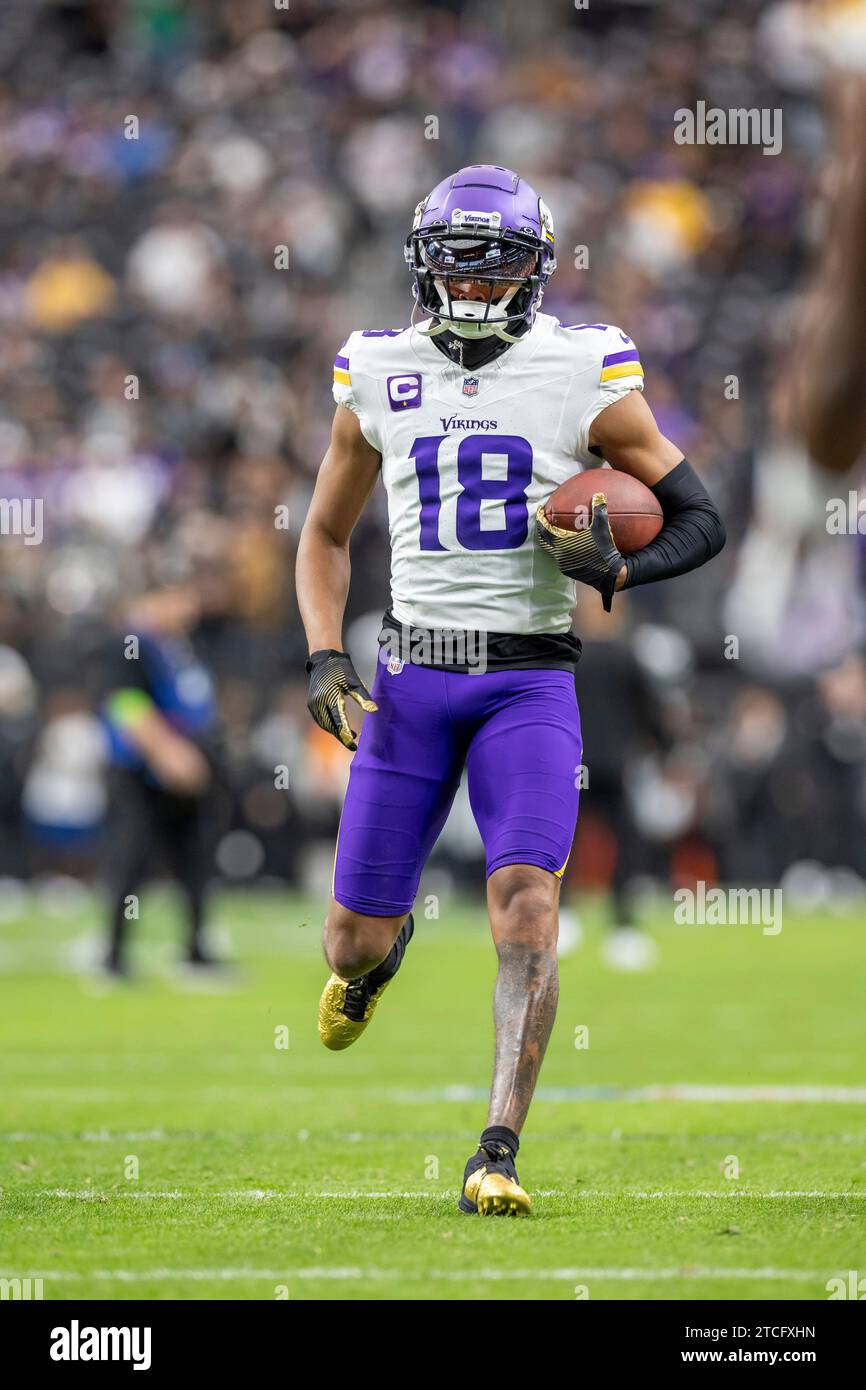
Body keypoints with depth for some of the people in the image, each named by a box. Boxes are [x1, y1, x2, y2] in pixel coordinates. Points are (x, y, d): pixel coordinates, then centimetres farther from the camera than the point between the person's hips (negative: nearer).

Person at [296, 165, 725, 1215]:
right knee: (352, 941, 3)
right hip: (413, 675, 2)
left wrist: (616, 573, -16)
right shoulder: (379, 379, 5)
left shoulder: (585, 380, -2)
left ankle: (498, 1153, -13)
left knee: (527, 910, -19)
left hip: (529, 682, -2)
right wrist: (324, 656, 3)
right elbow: (326, 534, 18)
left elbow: (701, 518, 4)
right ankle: (380, 948, 43)